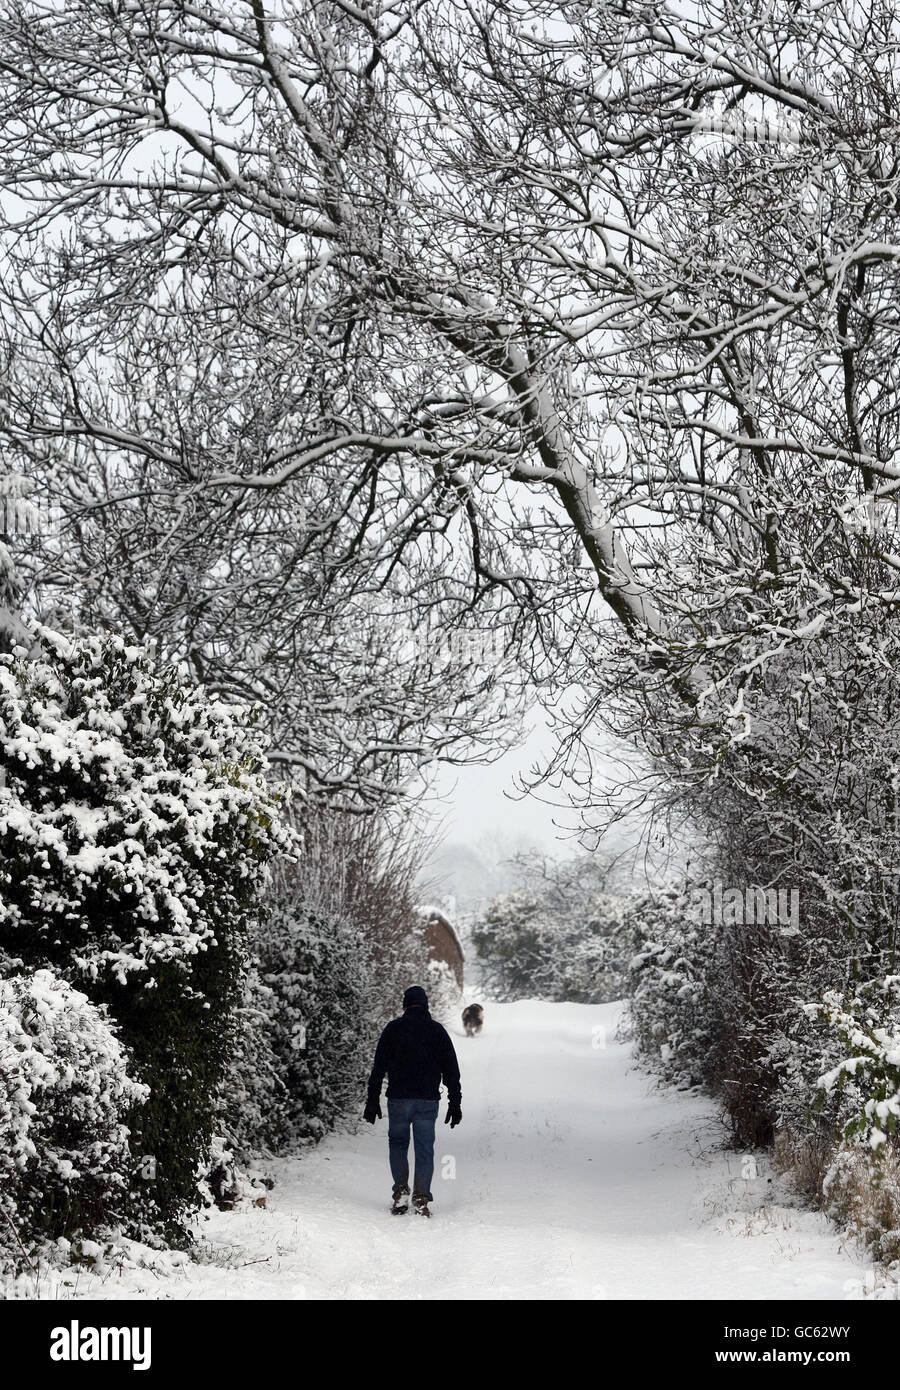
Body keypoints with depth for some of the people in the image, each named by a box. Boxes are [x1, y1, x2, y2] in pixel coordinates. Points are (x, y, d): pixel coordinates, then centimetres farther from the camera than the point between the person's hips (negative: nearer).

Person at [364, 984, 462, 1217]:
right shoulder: (438, 1030, 7)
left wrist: (372, 1101, 4)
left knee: (398, 1143, 15)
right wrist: (455, 1103, 10)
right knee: (425, 1149, 7)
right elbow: (451, 1071, 6)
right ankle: (421, 1198, -2)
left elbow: (378, 1068, 0)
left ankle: (401, 1190, -1)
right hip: (428, 1101, 1)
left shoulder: (393, 1028, 1)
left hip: (399, 1099, -1)